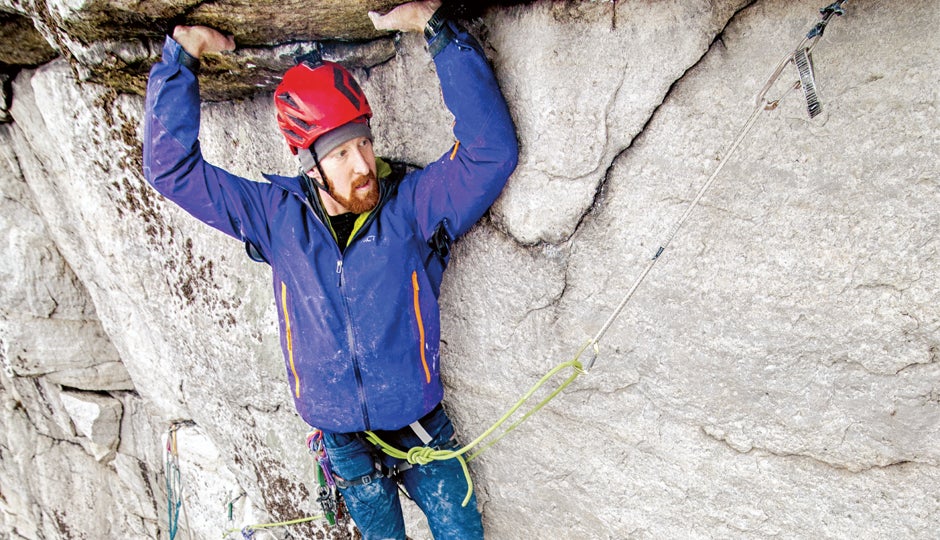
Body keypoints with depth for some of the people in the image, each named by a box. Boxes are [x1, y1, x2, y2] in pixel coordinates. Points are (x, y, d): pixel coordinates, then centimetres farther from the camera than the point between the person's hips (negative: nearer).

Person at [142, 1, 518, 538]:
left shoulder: (414, 206, -16)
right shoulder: (279, 217, -9)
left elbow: (492, 148, -30)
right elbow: (172, 167, -4)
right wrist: (182, 55, -11)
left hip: (422, 430, -1)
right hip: (345, 442, 2)